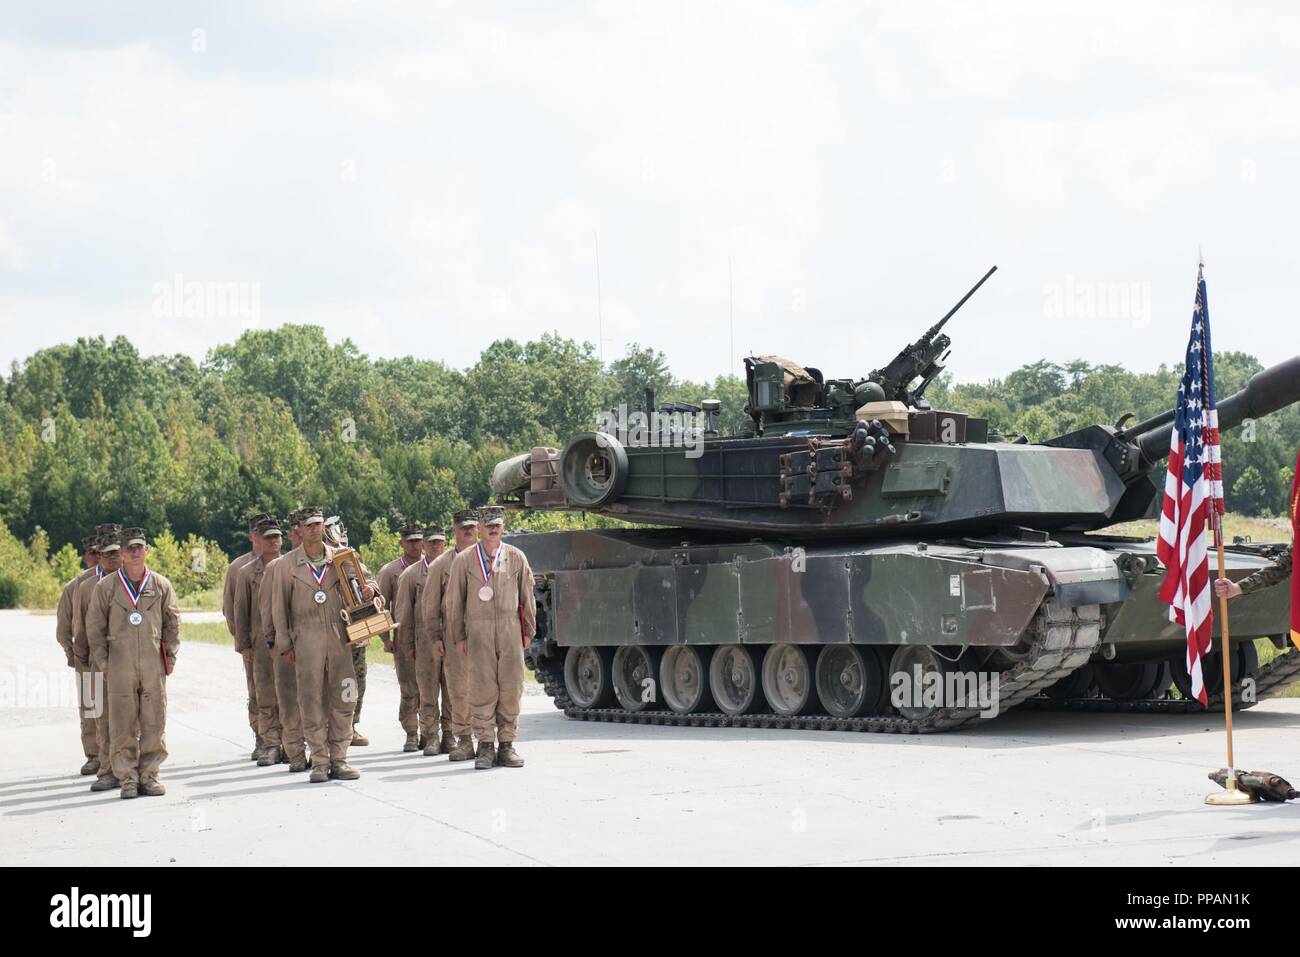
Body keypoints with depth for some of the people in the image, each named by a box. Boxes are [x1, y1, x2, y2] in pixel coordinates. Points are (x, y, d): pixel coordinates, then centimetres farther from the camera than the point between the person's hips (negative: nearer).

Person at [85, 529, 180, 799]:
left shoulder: (161, 585, 7)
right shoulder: (106, 587, 3)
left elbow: (172, 622, 13)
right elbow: (94, 627, 7)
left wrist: (170, 656, 6)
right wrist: (102, 661, 1)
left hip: (154, 664, 1)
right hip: (120, 665, -1)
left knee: (155, 721, 1)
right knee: (123, 725, -2)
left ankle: (149, 774, 9)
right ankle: (127, 778, 4)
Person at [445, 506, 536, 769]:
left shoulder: (516, 558, 7)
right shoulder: (464, 560, 3)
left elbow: (527, 596, 13)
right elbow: (454, 600, 6)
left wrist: (528, 630, 11)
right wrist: (458, 636, 4)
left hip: (510, 630, 2)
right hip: (479, 631, -2)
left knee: (511, 688, 0)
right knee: (483, 689, -6)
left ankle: (506, 746, 7)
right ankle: (485, 747, 0)